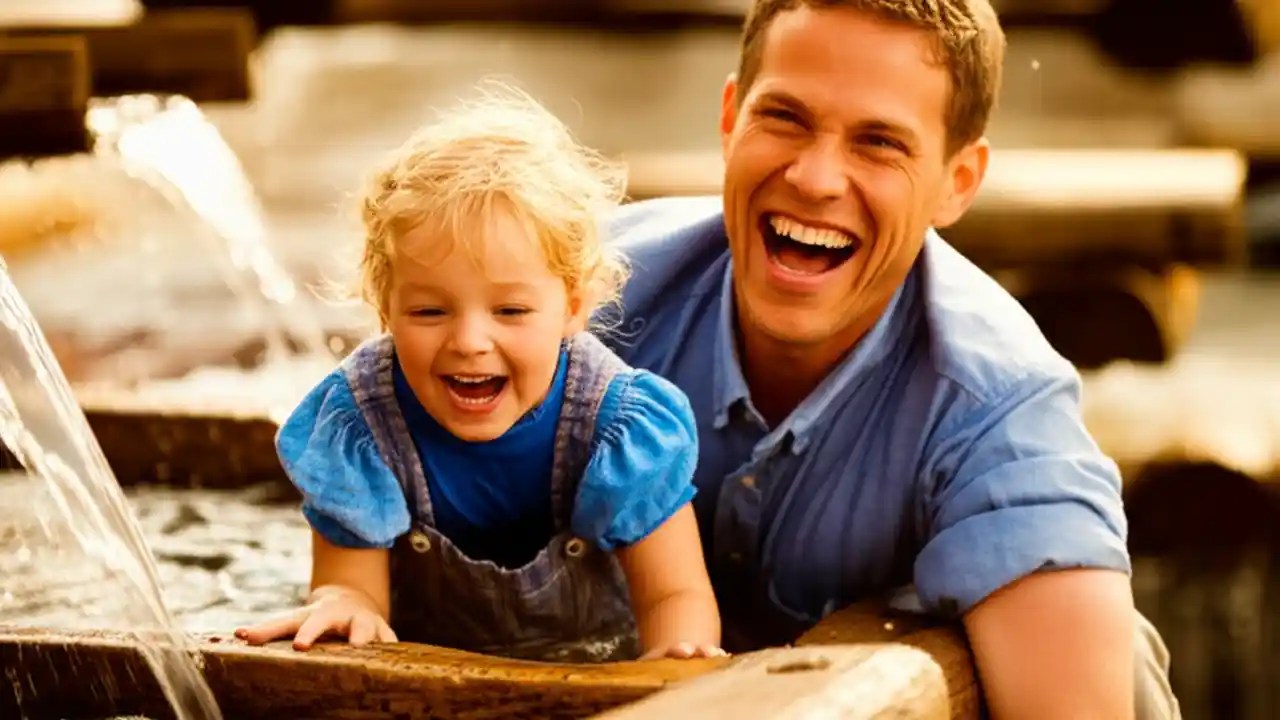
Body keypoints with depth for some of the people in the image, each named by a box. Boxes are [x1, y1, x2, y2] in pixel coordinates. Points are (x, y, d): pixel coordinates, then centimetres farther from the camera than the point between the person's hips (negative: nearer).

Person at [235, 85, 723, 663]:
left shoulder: (621, 424, -19)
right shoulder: (358, 420, -17)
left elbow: (676, 593, -15)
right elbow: (350, 581, -14)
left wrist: (674, 651, -40)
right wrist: (342, 606, -39)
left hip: (598, 684, 0)